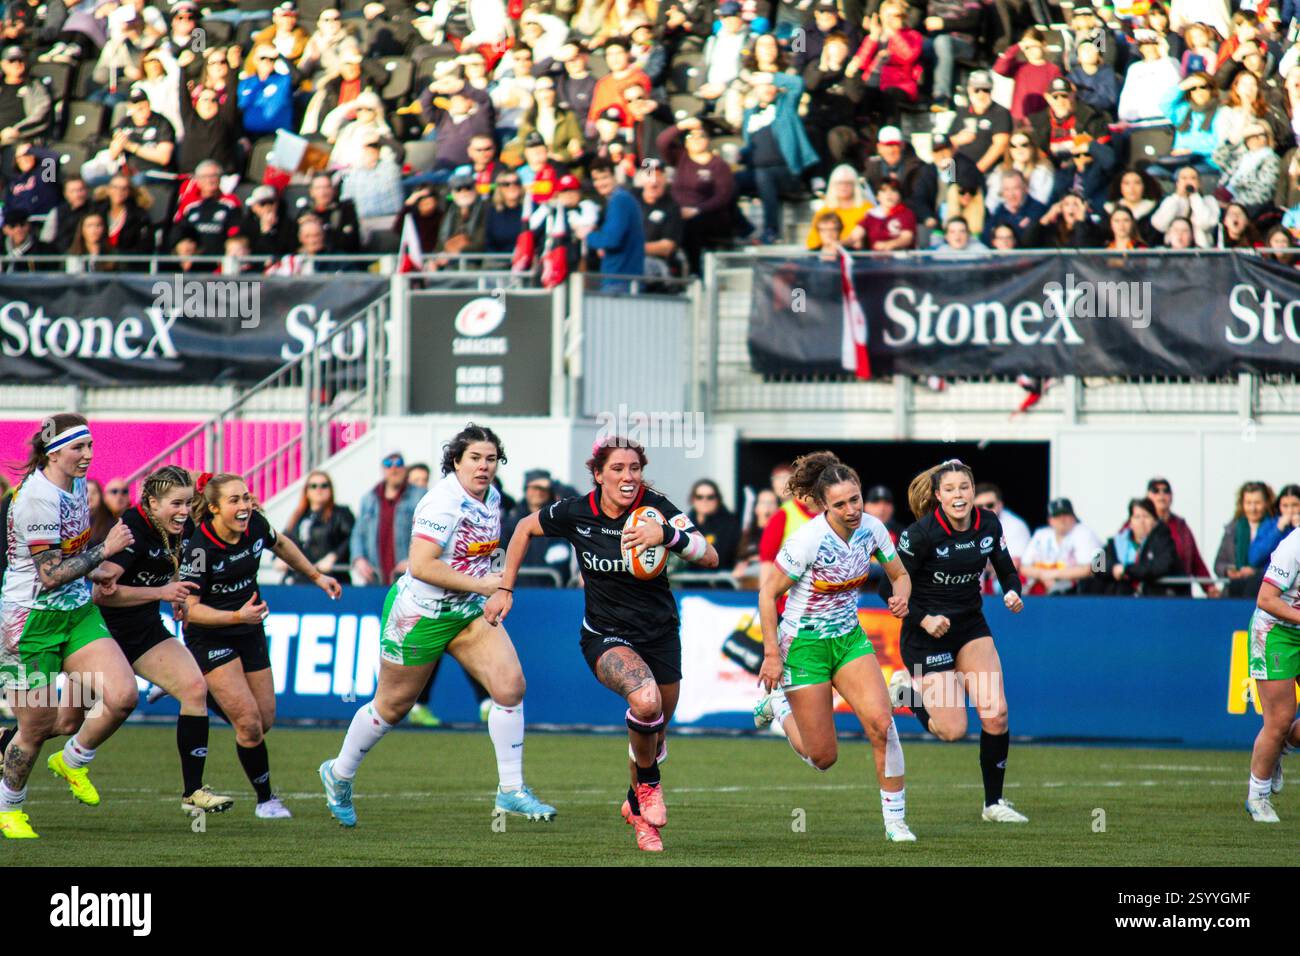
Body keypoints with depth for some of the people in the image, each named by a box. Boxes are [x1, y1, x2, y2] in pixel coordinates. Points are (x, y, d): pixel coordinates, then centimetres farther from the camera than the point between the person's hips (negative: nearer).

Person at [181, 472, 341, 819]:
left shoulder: (256, 524, -9)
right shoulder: (199, 549, -25)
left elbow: (280, 545, 15)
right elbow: (189, 608, -23)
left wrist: (315, 575, 17)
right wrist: (237, 616, -34)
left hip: (249, 632, 6)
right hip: (210, 637, -6)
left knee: (265, 720, 7)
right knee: (249, 723, -13)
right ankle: (266, 799, 3)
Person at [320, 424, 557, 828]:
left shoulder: (491, 497, 3)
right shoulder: (443, 502, -24)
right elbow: (420, 565, -31)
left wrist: (495, 593, 10)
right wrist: (479, 584, -26)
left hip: (469, 612, 7)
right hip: (420, 614, -7)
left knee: (510, 684, -11)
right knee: (391, 707, 8)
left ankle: (511, 792, -4)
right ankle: (339, 775, 33)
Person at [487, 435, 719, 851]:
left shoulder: (655, 508, -13)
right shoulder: (576, 513, -11)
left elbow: (710, 557, -21)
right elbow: (526, 528, 9)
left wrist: (666, 535, -38)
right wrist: (504, 589, 7)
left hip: (660, 635, 2)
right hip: (605, 636, -2)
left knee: (654, 734, 13)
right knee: (645, 700, -31)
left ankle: (637, 805, 44)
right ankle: (649, 785, -5)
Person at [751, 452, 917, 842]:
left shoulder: (871, 528, -7)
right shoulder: (809, 539, -24)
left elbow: (899, 574, 8)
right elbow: (768, 593, -16)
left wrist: (901, 596, -16)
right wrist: (771, 655, -19)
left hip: (849, 637, 5)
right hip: (805, 644, -5)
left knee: (881, 722, -18)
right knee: (823, 757, 0)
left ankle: (895, 820, -5)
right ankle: (779, 704, 31)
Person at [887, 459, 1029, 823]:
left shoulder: (988, 524, -6)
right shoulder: (922, 533, -20)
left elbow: (1006, 570, 9)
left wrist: (1013, 593, -12)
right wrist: (924, 620, -24)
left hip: (971, 627, 4)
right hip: (927, 634, -4)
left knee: (995, 714, -10)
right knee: (952, 730, -6)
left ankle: (994, 803, 4)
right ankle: (907, 688, 23)